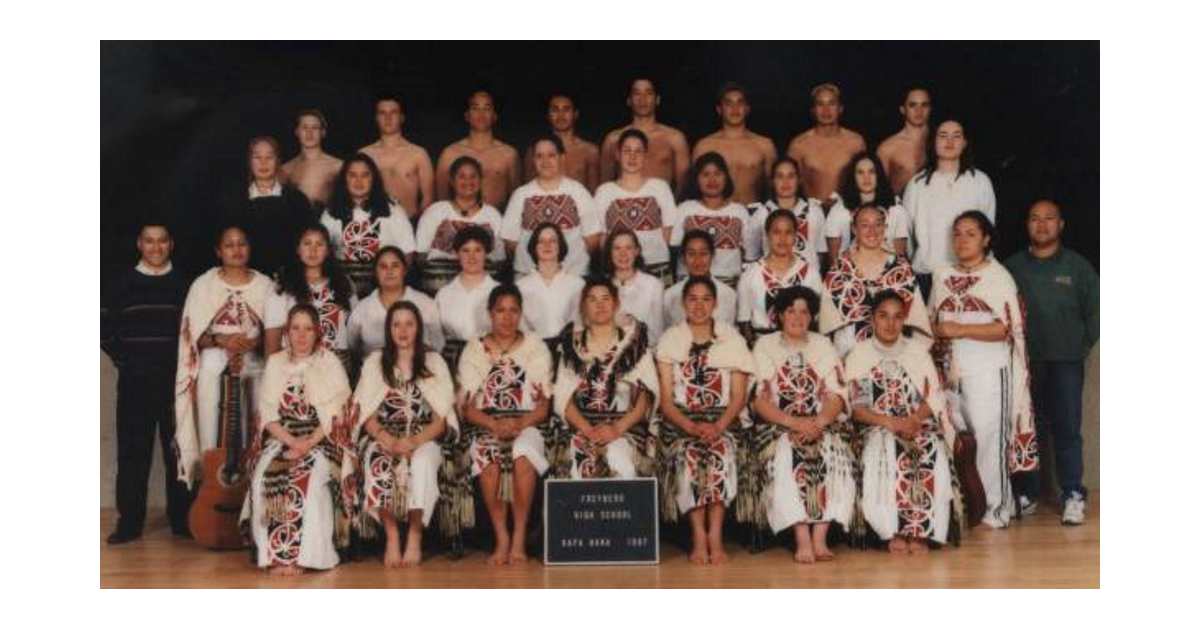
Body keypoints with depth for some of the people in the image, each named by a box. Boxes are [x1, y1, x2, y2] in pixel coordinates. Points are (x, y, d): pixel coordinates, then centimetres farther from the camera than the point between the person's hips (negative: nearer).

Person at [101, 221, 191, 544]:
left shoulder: (183, 285, 6)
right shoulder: (123, 284, 7)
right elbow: (103, 327, 11)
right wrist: (122, 358, 2)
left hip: (176, 381, 0)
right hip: (135, 381, 0)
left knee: (178, 451, 3)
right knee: (132, 452, 2)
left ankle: (182, 519, 12)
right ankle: (130, 522, 8)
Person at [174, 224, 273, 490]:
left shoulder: (264, 285, 7)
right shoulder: (203, 284, 6)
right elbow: (193, 336, 4)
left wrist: (252, 343, -13)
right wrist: (220, 340, -13)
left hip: (255, 357, 0)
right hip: (215, 358, 0)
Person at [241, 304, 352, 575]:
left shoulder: (329, 362, 8)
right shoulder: (275, 363, 16)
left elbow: (336, 412, -3)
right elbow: (268, 412, 6)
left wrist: (309, 443, -16)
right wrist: (291, 441, -12)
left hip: (321, 439, -2)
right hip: (282, 438, 3)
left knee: (311, 476, -33)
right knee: (266, 474, -28)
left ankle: (302, 554, -28)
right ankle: (276, 553, -24)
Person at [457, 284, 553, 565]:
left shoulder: (536, 348, 12)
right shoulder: (474, 350, 12)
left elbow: (544, 405, 5)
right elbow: (467, 406, 3)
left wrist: (521, 423, -15)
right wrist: (494, 424, -15)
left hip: (526, 424, 0)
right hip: (486, 425, 0)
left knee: (523, 451, -35)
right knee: (487, 453, -35)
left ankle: (519, 539, -28)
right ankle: (501, 539, -25)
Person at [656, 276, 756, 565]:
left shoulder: (732, 340, 10)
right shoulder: (670, 340, 9)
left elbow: (738, 396, 4)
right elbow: (666, 399, 2)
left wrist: (718, 426, -15)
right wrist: (691, 426, -16)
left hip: (722, 422, 0)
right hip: (681, 422, 0)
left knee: (721, 452, -32)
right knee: (687, 454, -32)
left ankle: (714, 538, -31)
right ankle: (700, 538, -30)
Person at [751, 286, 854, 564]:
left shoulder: (823, 346, 17)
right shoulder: (765, 346, 9)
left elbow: (837, 395, 5)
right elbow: (759, 400, -2)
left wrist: (819, 422, -15)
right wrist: (793, 421, -18)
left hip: (822, 425, 2)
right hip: (779, 426, -2)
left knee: (832, 448, -31)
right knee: (787, 450, -34)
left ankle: (820, 538, -33)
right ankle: (802, 539, -36)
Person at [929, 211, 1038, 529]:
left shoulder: (998, 276, -2)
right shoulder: (942, 276, 14)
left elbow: (1005, 328, -11)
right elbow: (933, 321, 20)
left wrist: (959, 330, -16)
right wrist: (937, 332, -1)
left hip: (987, 371, -5)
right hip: (950, 370, 5)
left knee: (988, 437, -5)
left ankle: (995, 509, 4)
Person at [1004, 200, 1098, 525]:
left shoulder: (1078, 266, 5)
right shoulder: (1012, 266, 7)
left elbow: (1095, 310, 7)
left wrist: (1083, 345, 3)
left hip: (1065, 363, -1)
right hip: (1025, 362, 1)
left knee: (1067, 430, -3)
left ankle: (1073, 496, 4)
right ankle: (1028, 492, 14)